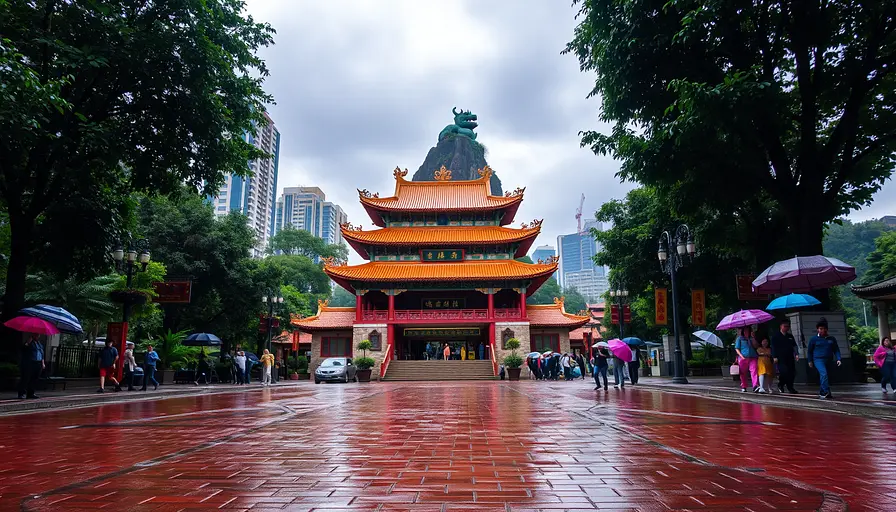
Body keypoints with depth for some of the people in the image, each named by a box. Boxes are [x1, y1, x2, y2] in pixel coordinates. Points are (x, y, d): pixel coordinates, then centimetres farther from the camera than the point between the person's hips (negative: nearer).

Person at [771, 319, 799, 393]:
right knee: (783, 372, -13)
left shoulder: (790, 336, 19)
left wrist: (796, 354, 2)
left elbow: (794, 346, 17)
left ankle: (790, 387, 12)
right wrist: (774, 357, -7)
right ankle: (780, 385, 8)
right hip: (781, 358, -5)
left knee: (792, 373, -2)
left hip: (790, 358, 5)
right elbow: (773, 347, 0)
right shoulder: (775, 336, 4)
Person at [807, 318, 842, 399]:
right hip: (818, 360, -4)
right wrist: (810, 361, 6)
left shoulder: (832, 339, 9)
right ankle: (826, 392, -28)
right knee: (824, 374, -25)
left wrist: (838, 359, -2)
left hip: (828, 361, 4)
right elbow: (810, 351, 9)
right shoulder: (814, 339, 1)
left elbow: (836, 350, 12)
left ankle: (822, 393, 23)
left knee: (825, 377, 9)